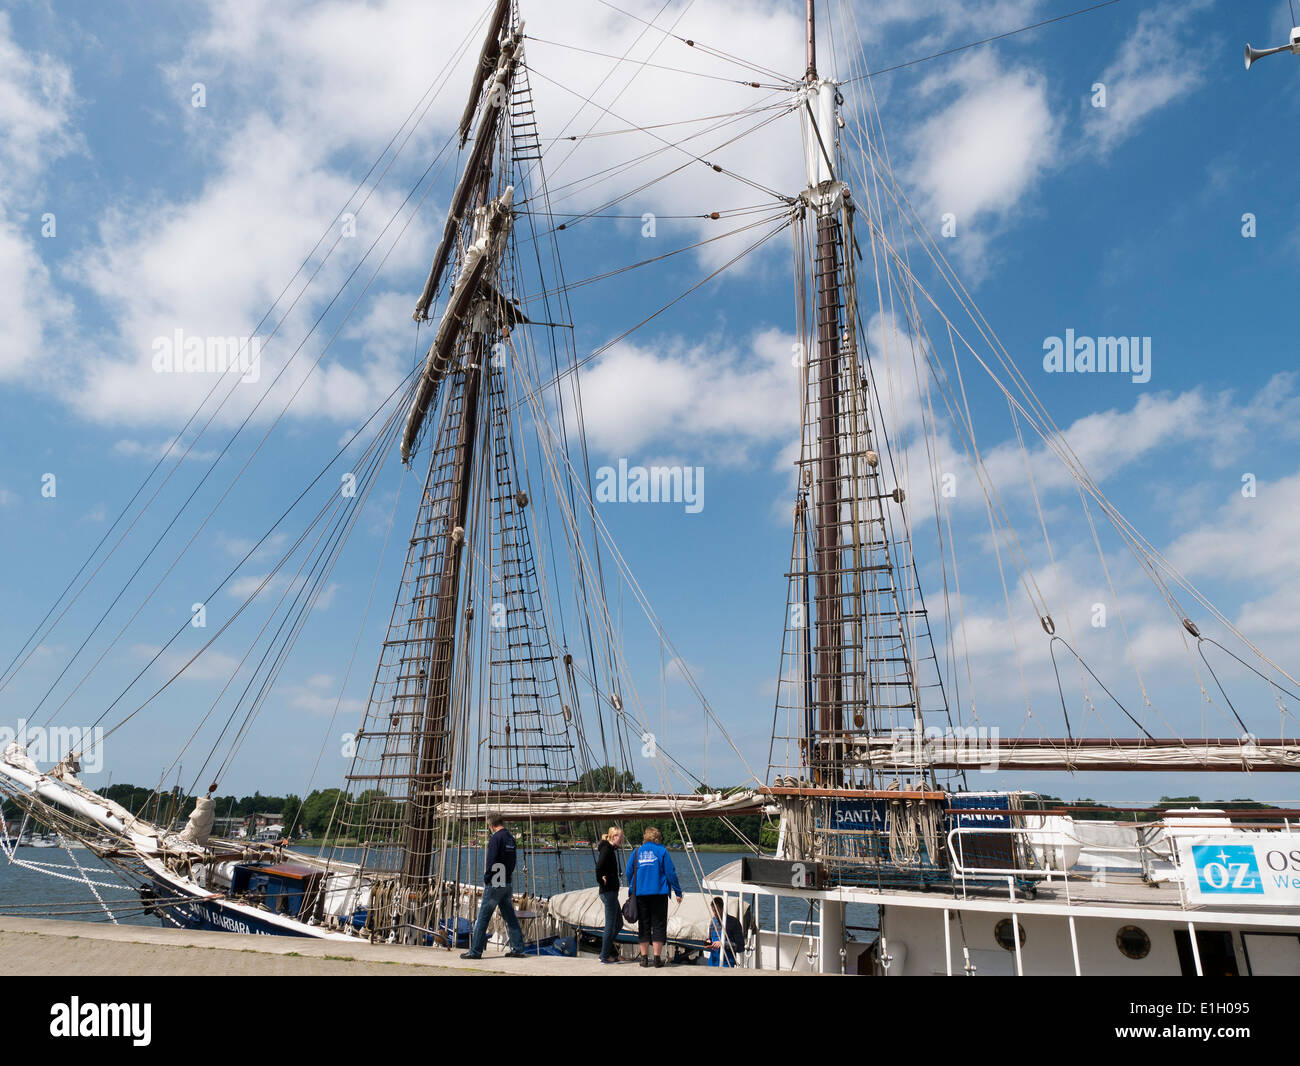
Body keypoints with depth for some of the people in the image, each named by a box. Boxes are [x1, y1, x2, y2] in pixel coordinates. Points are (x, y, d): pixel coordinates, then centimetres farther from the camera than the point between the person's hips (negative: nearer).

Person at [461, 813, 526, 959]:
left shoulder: (496, 838, -13)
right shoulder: (511, 839, 11)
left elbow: (491, 862, -17)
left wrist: (486, 880, -6)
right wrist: (507, 876, 15)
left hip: (494, 884, -8)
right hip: (507, 884, 8)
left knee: (483, 917, 0)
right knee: (510, 917, 11)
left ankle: (475, 951, 4)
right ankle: (518, 949, 12)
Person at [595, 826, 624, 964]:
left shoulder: (613, 850, 14)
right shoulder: (606, 849, -16)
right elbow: (599, 867, -29)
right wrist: (601, 881, -16)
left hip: (612, 891, 10)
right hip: (608, 892, -10)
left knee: (618, 923, 17)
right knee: (610, 924, -1)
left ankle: (605, 951, 25)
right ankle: (605, 956, 9)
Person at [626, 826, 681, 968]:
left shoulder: (637, 852, 7)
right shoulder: (662, 851, -1)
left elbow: (629, 873, 7)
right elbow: (670, 873, -3)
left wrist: (631, 891, 20)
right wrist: (678, 892, 3)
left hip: (640, 893, 3)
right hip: (659, 893, -3)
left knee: (643, 925, 11)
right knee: (659, 924, 4)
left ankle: (644, 957, 12)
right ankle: (657, 958, 0)